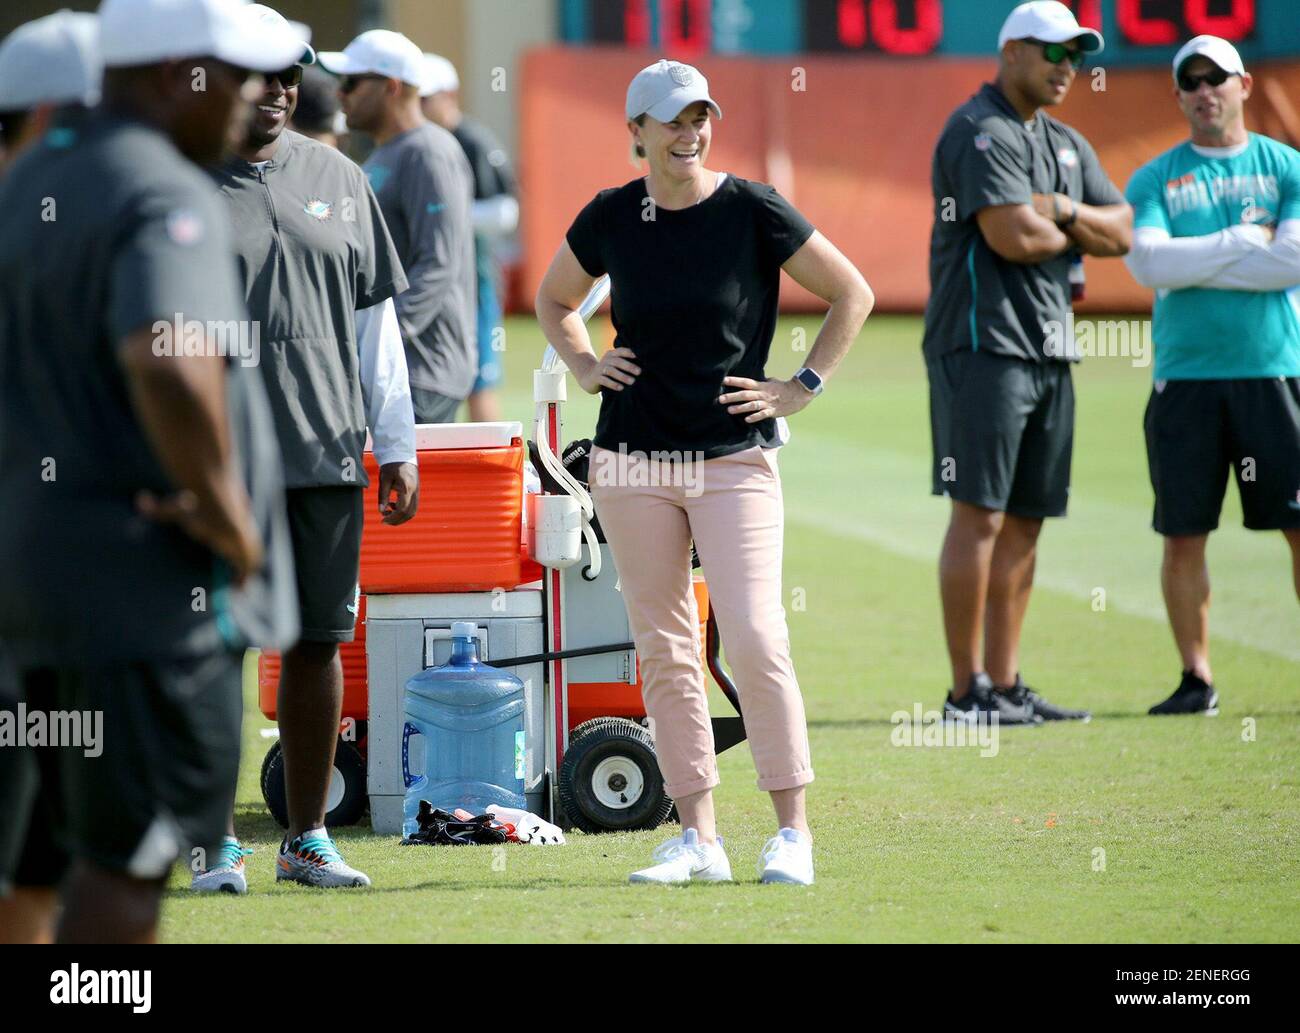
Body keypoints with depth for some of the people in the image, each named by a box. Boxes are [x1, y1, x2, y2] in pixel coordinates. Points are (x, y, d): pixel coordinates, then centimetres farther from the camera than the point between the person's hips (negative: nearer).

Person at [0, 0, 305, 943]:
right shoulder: (165, 200, -19)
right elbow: (168, 364, -36)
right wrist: (230, 519, -23)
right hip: (149, 580, -9)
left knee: (105, 840, 17)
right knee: (130, 859, -4)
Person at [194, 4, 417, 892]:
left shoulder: (337, 179, 12)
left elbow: (375, 318, 15)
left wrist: (397, 447, 11)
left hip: (327, 453, 4)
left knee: (318, 643, 6)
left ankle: (309, 838, 14)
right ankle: (216, 843, 5)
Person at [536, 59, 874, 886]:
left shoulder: (753, 211, -5)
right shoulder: (610, 219, 4)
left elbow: (852, 295, 3)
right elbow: (554, 301, 23)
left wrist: (803, 387, -2)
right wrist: (585, 367, 8)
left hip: (737, 458, -3)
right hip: (632, 462, 3)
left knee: (755, 639, -13)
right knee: (664, 651, 4)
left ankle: (793, 830, -5)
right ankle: (698, 838, 8)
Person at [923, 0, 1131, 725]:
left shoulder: (1068, 146, 20)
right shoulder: (981, 133, -9)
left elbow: (1121, 232, 13)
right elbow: (1012, 236, -20)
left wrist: (1062, 214, -6)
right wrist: (1076, 231, 0)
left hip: (1050, 351, 9)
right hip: (985, 345, -9)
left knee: (1025, 523, 9)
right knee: (980, 515, -9)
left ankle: (1006, 684, 13)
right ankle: (968, 692, -9)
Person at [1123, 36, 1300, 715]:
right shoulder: (1153, 179, 9)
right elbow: (1147, 263, -7)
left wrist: (1191, 265, -8)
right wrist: (1245, 239, -9)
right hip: (1184, 377, 1)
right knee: (1183, 535, 0)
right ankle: (1196, 679, 8)